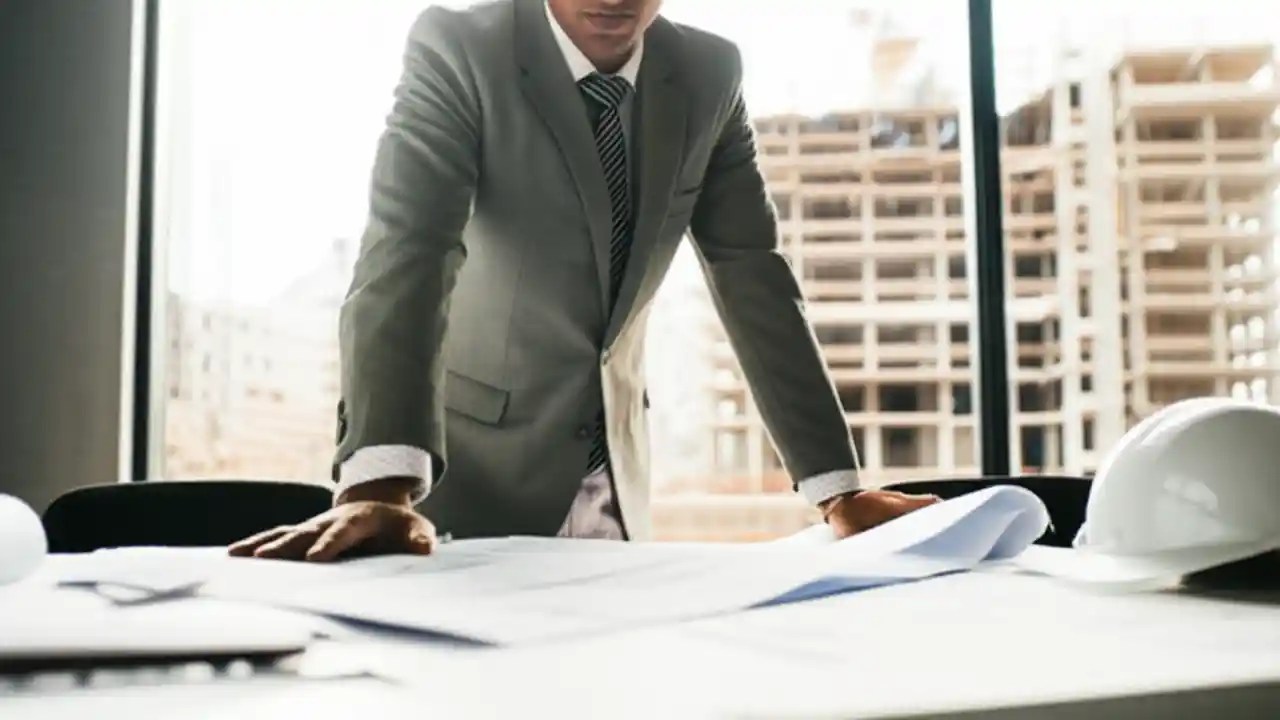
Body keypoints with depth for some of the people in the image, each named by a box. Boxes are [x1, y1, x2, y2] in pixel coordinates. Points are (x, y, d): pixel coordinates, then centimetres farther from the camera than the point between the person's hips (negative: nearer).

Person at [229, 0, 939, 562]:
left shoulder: (709, 75, -4)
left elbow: (754, 277, -4)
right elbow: (405, 253, -28)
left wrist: (838, 489, -9)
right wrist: (381, 486, -42)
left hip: (614, 479, 4)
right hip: (472, 468, -4)